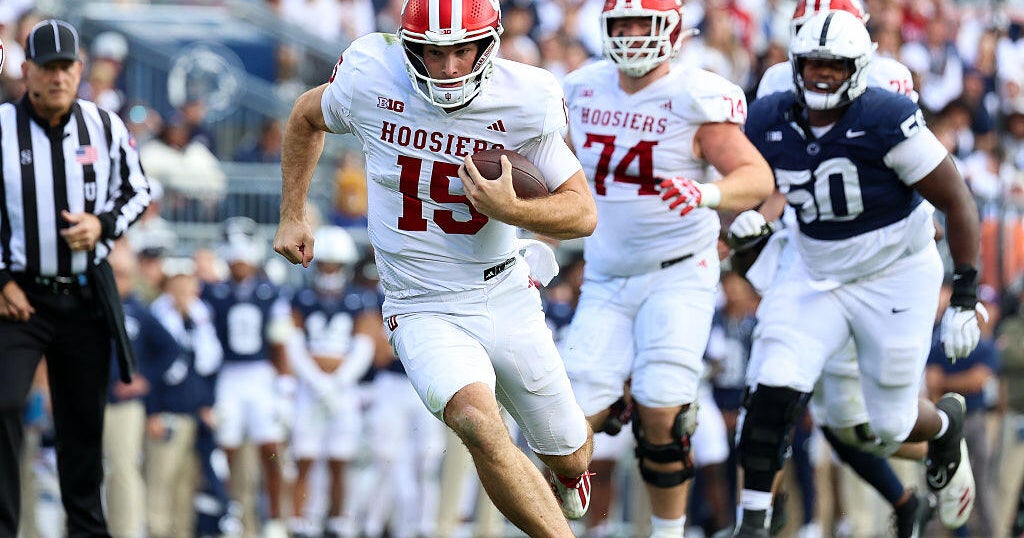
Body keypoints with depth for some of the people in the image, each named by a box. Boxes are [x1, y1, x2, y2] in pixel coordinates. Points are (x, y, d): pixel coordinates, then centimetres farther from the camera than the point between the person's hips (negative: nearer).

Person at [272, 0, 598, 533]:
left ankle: (570, 469, 55)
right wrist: (292, 215, 13)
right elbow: (306, 117, 11)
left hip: (508, 302, 2)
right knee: (479, 424, -31)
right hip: (425, 310, -2)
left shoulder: (523, 102, -14)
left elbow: (582, 212, -8)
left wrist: (509, 209, -26)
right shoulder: (371, 83, -13)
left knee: (569, 457, 17)